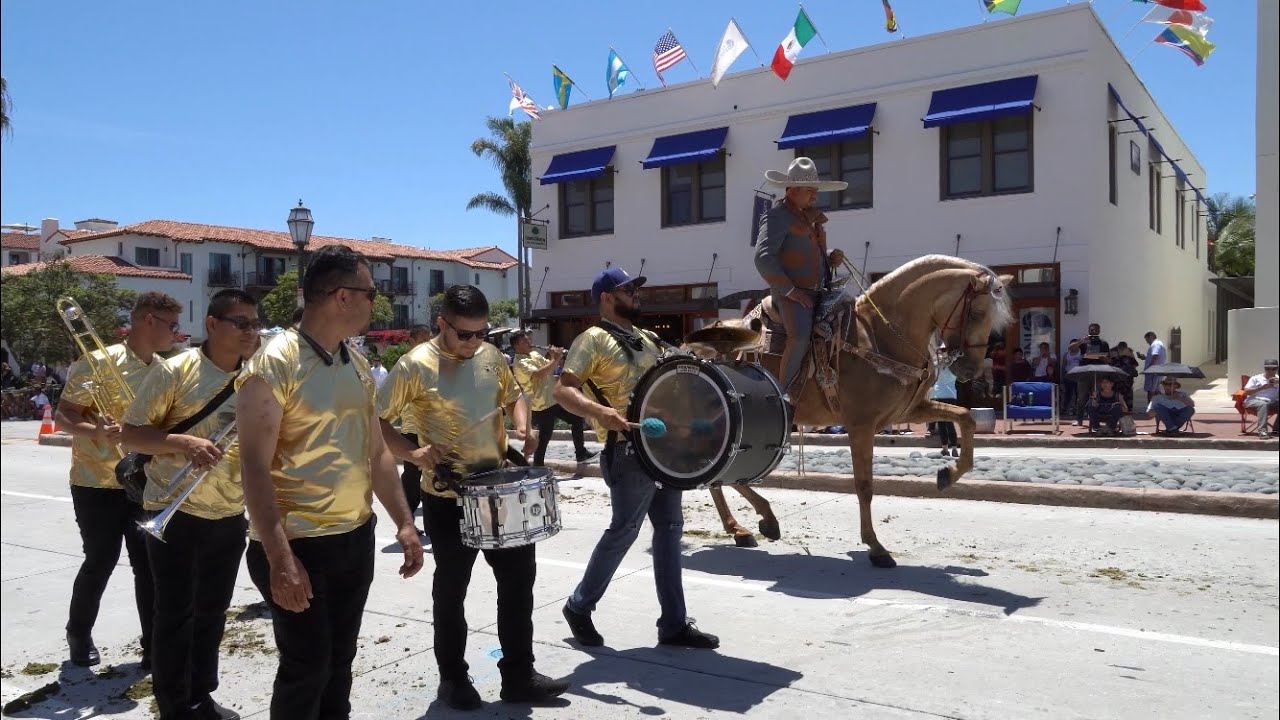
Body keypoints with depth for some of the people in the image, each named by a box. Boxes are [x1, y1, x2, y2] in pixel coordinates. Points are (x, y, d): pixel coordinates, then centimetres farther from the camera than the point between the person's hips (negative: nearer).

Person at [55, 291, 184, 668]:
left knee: (150, 564, 4)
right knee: (101, 562, 5)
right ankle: (79, 634, 30)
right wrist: (95, 431, -31)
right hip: (98, 484, -5)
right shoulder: (100, 362, -13)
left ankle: (154, 644, 14)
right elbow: (63, 415, -13)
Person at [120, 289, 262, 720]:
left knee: (212, 612, 16)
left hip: (230, 517, 5)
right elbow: (131, 435, -10)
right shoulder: (175, 371, -11)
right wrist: (183, 442, -26)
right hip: (175, 514, -5)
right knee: (175, 615, 4)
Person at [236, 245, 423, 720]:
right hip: (298, 544, -7)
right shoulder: (274, 364, -16)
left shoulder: (358, 365, 8)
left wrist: (404, 523, 10)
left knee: (339, 661, 17)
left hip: (356, 538, 7)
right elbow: (254, 468, -19)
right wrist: (279, 558, -24)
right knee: (306, 668, 4)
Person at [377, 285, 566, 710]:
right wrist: (413, 453, -25)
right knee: (451, 588, 9)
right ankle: (453, 679, 27)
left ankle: (519, 676, 23)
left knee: (519, 576, 10)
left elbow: (513, 395, 19)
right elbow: (376, 420, -11)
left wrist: (521, 425, -1)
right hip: (447, 499, -6)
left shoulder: (492, 356, 3)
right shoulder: (416, 366, -14)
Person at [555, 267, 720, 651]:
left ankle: (674, 623, 16)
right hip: (628, 451, -8)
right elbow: (563, 390, -18)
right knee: (624, 529, -1)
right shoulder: (593, 340, -8)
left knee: (669, 527, 8)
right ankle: (579, 606, 19)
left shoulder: (645, 338, 17)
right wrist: (601, 411, -35)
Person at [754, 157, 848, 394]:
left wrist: (831, 259, 9)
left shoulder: (813, 217, 20)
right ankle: (785, 393, -17)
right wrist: (790, 291, -19)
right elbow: (763, 258, -18)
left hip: (820, 292, 9)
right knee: (800, 335, -30)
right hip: (791, 294, -9)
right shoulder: (778, 216, -7)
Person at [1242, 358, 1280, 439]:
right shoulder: (1256, 378, 18)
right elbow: (1246, 391, 5)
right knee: (1263, 404, -39)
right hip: (1254, 400, -3)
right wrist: (1262, 388, -8)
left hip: (1272, 402, 3)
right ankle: (1262, 430, -49)